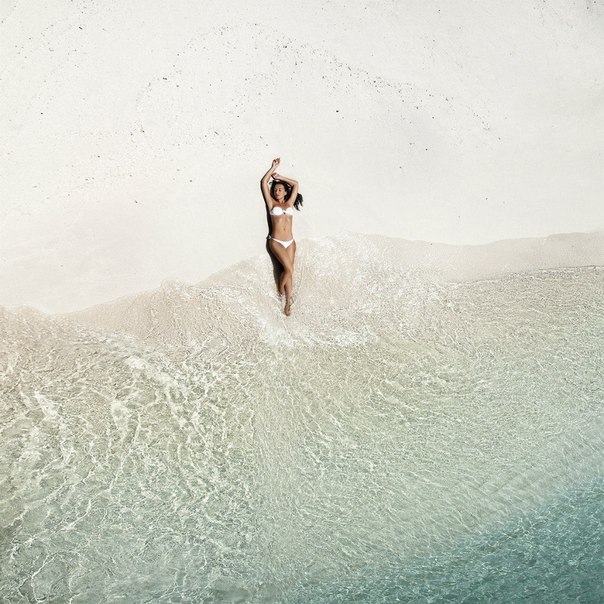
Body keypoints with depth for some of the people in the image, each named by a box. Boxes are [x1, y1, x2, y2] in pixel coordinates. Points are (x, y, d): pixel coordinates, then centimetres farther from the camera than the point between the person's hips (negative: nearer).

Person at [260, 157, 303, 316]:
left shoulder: (289, 203, 13)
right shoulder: (271, 203, 6)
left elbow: (295, 184, 17)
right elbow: (264, 182, 2)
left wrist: (279, 177, 17)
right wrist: (274, 167, 7)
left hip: (290, 242, 4)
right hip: (276, 242, -3)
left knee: (289, 270, 1)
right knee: (289, 269, -16)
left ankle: (288, 301, 10)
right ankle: (280, 288, 11)